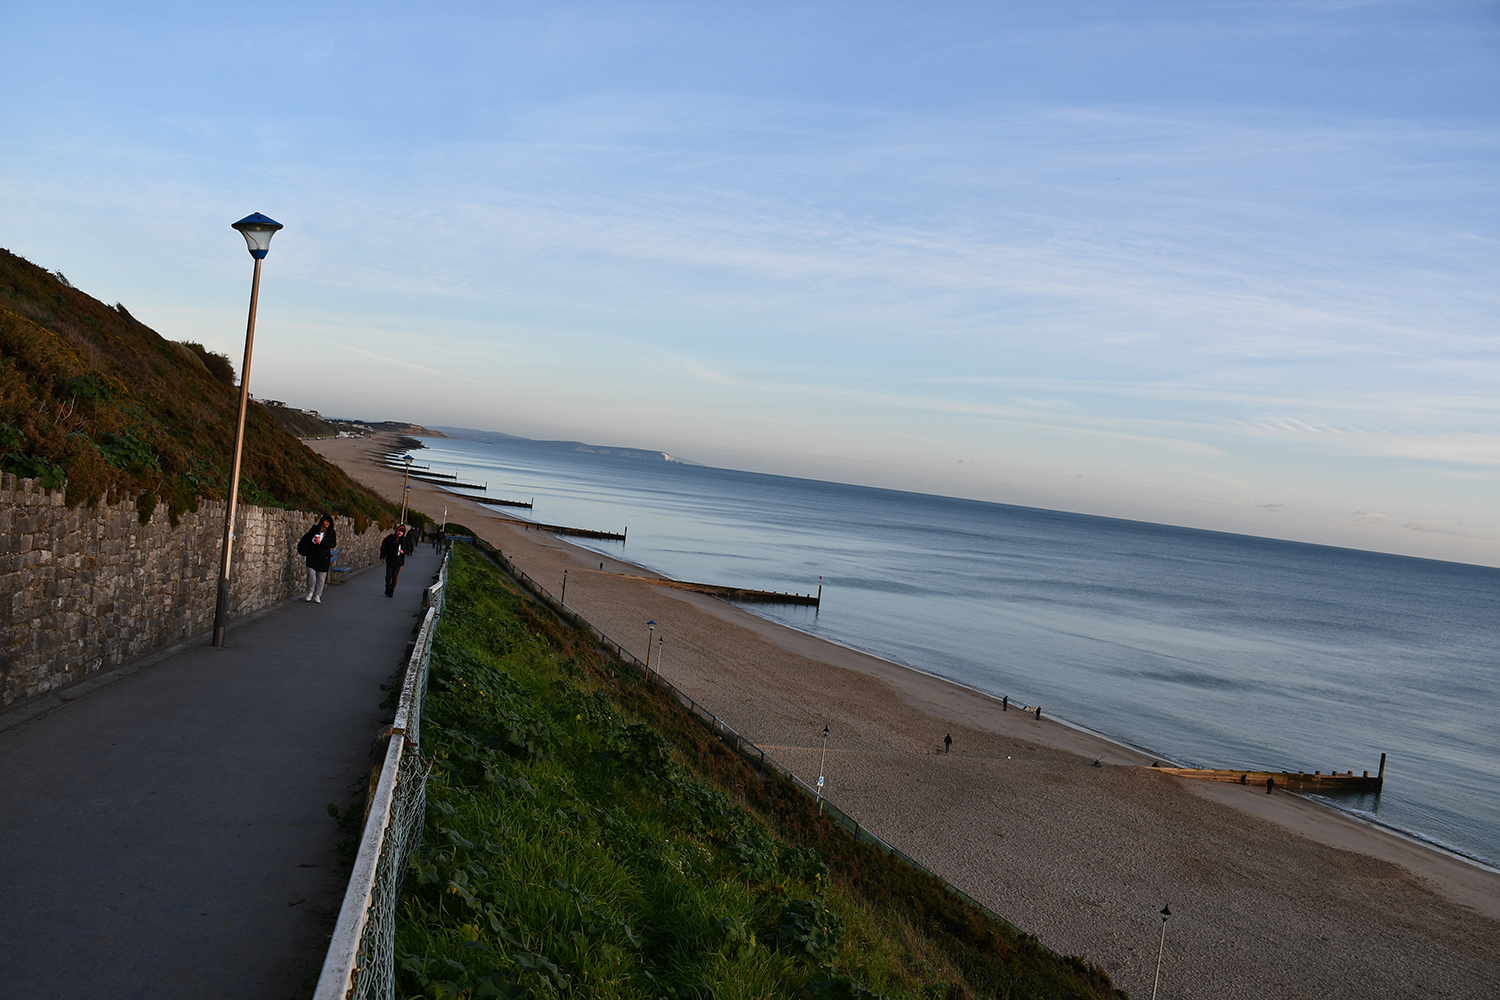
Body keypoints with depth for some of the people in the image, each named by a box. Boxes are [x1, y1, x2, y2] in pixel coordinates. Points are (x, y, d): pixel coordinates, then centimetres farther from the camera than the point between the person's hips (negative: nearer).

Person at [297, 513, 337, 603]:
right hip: (313, 555, -1)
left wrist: (320, 542, -14)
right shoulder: (315, 529, 5)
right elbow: (306, 538, 9)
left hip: (324, 557, 1)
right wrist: (313, 540, -12)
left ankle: (317, 596, 16)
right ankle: (310, 593, 6)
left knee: (321, 578, 3)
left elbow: (333, 544, -4)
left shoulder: (331, 533, 4)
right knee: (311, 573, -14)